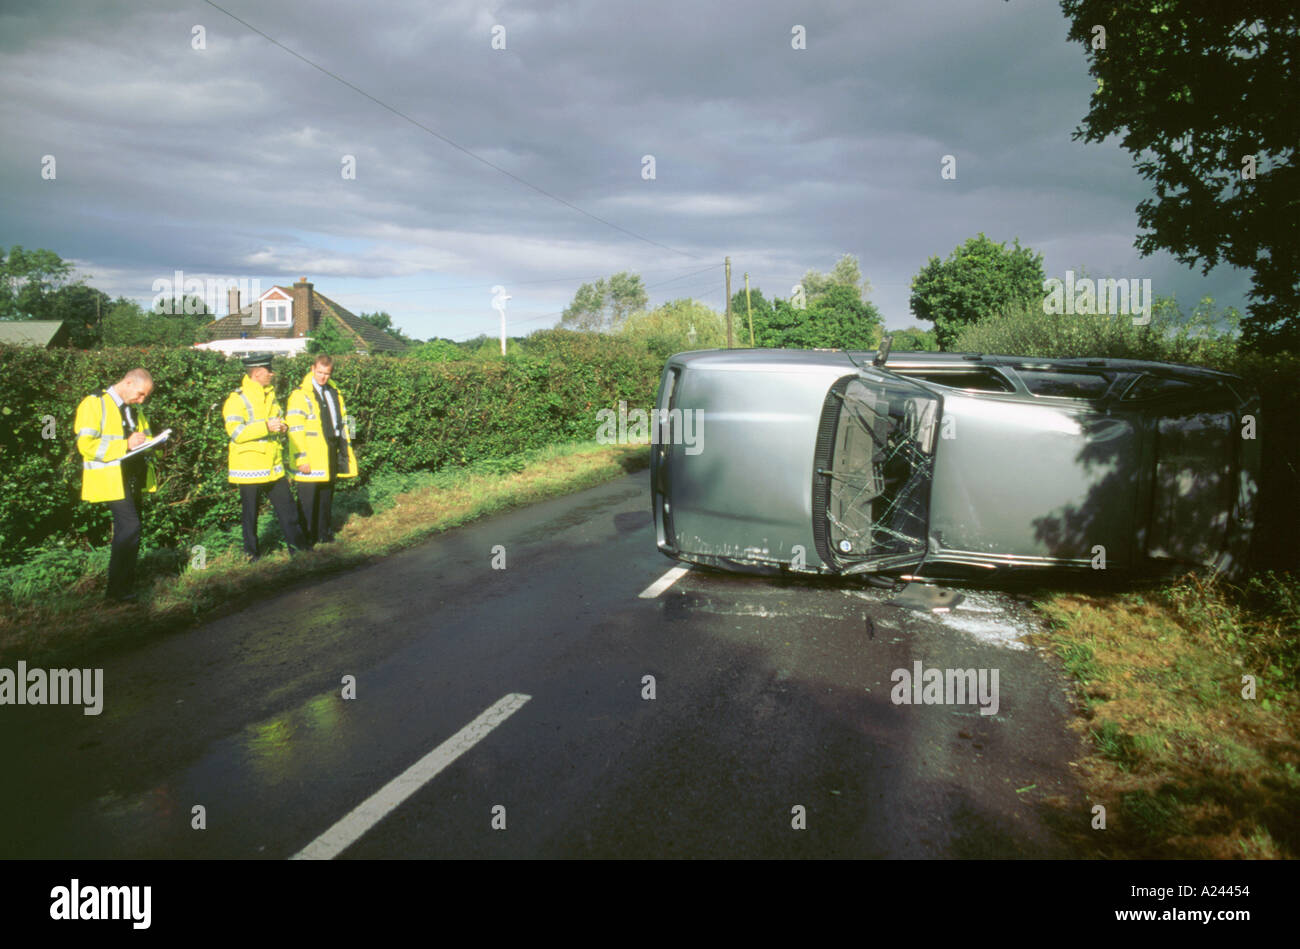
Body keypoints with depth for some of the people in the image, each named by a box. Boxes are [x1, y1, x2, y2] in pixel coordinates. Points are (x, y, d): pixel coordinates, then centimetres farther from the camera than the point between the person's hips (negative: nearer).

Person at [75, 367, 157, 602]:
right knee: (130, 527, -17)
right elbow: (86, 445, -15)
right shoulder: (94, 404, -8)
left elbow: (146, 436, 29)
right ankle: (117, 591, -10)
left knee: (128, 530, 10)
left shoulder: (133, 409, 17)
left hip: (133, 479, 8)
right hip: (111, 480, -8)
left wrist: (148, 443, 4)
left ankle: (125, 586, 18)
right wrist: (125, 445, -22)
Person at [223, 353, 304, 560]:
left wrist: (281, 426, 4)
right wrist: (266, 427, -26)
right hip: (249, 466, -7)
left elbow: (278, 417, 28)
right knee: (251, 513, 4)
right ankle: (251, 553, 16)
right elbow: (235, 432, -20)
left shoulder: (270, 394, 13)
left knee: (286, 506, 8)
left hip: (273, 466, 7)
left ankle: (296, 546, 17)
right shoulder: (237, 399, -11)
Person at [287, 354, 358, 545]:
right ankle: (306, 538, 7)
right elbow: (295, 430, -14)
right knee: (307, 499, -1)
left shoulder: (334, 392, 13)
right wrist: (302, 459, -19)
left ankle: (324, 533, 26)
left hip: (330, 457, 7)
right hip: (311, 460, -7)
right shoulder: (300, 395, -9)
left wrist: (346, 449, 15)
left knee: (326, 497, 15)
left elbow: (343, 422, 20)